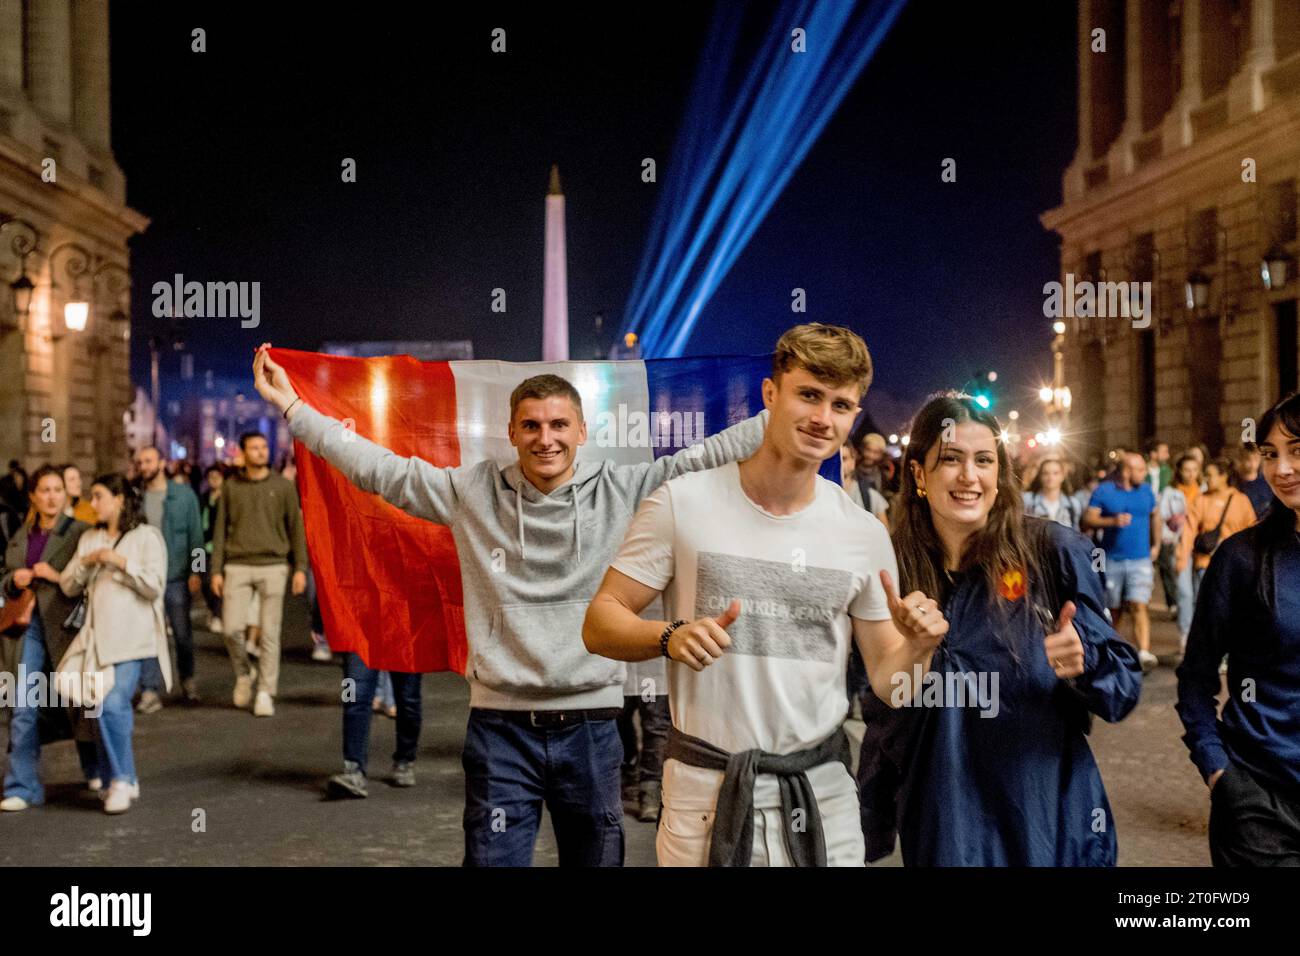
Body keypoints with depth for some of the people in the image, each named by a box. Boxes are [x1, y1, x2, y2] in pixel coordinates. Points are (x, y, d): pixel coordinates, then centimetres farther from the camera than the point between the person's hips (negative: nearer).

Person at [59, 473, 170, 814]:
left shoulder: (147, 536, -1)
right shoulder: (89, 539, 15)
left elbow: (154, 585, -9)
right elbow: (68, 586, 9)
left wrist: (120, 561, -15)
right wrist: (86, 562, -8)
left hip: (132, 637, -6)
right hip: (99, 636, 6)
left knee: (113, 704, -17)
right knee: (107, 707, 6)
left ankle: (121, 780, -6)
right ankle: (124, 780, 19)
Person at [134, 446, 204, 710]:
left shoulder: (183, 494, 1)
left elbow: (195, 533, 0)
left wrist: (195, 571, -6)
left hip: (176, 576, 0)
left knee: (183, 633, 10)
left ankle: (188, 680, 31)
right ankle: (150, 691, 3)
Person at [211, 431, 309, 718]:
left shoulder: (283, 486, 5)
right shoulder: (231, 487, 7)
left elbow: (296, 528, 5)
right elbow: (220, 530, 9)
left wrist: (300, 568, -1)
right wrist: (216, 570, 3)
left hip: (273, 567, -1)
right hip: (238, 566, 1)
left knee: (269, 633, -1)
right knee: (231, 628, -7)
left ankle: (266, 694, 8)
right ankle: (243, 673, 21)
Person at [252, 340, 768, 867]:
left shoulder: (622, 490, -1)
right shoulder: (472, 492, 0)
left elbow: (710, 455, -1)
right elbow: (377, 467, 3)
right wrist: (291, 406, 2)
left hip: (591, 724, 1)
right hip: (500, 725, -1)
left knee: (596, 857, 14)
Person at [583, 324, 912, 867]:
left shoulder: (865, 534, 2)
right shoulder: (683, 503, -7)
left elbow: (884, 678, 8)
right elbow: (599, 624, -5)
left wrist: (915, 644, -13)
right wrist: (669, 638, -23)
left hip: (823, 793, 3)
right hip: (706, 787, -2)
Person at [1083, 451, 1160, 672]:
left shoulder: (1146, 491, 9)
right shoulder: (1104, 491, -2)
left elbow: (1155, 516, 25)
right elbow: (1088, 521, -9)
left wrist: (1156, 545, 23)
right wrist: (1113, 521, -23)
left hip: (1141, 560, 1)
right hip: (1112, 560, -1)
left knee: (1138, 606, -15)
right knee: (1114, 609, 9)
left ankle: (1144, 653, -23)